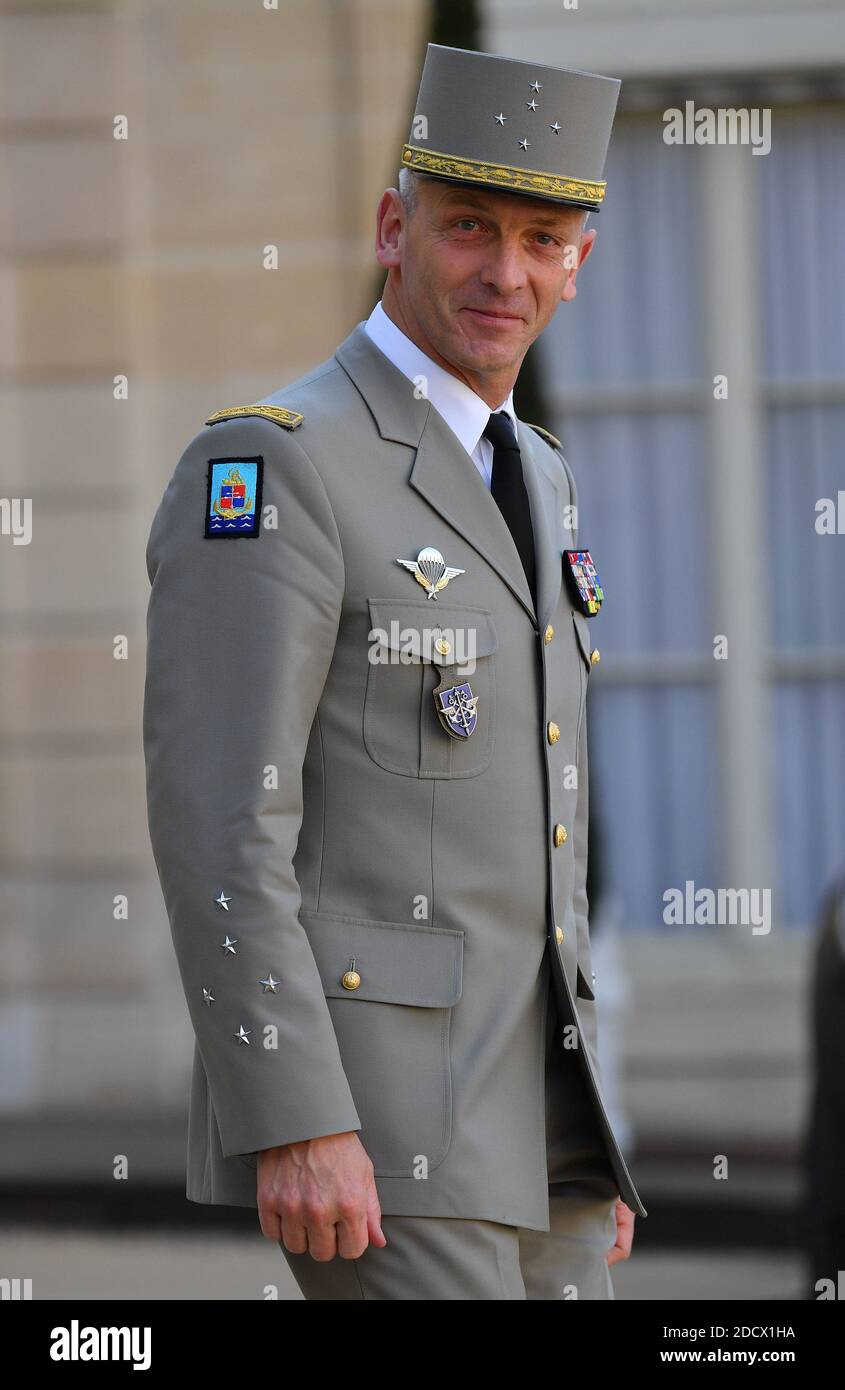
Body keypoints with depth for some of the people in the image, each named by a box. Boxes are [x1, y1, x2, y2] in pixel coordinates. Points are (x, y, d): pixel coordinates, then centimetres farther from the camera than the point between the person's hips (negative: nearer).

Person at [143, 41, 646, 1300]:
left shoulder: (528, 481, 18)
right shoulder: (269, 469, -11)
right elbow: (217, 823, -17)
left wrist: (591, 1144, 19)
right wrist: (295, 1127, -24)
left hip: (525, 1103, 9)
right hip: (365, 1117, -9)